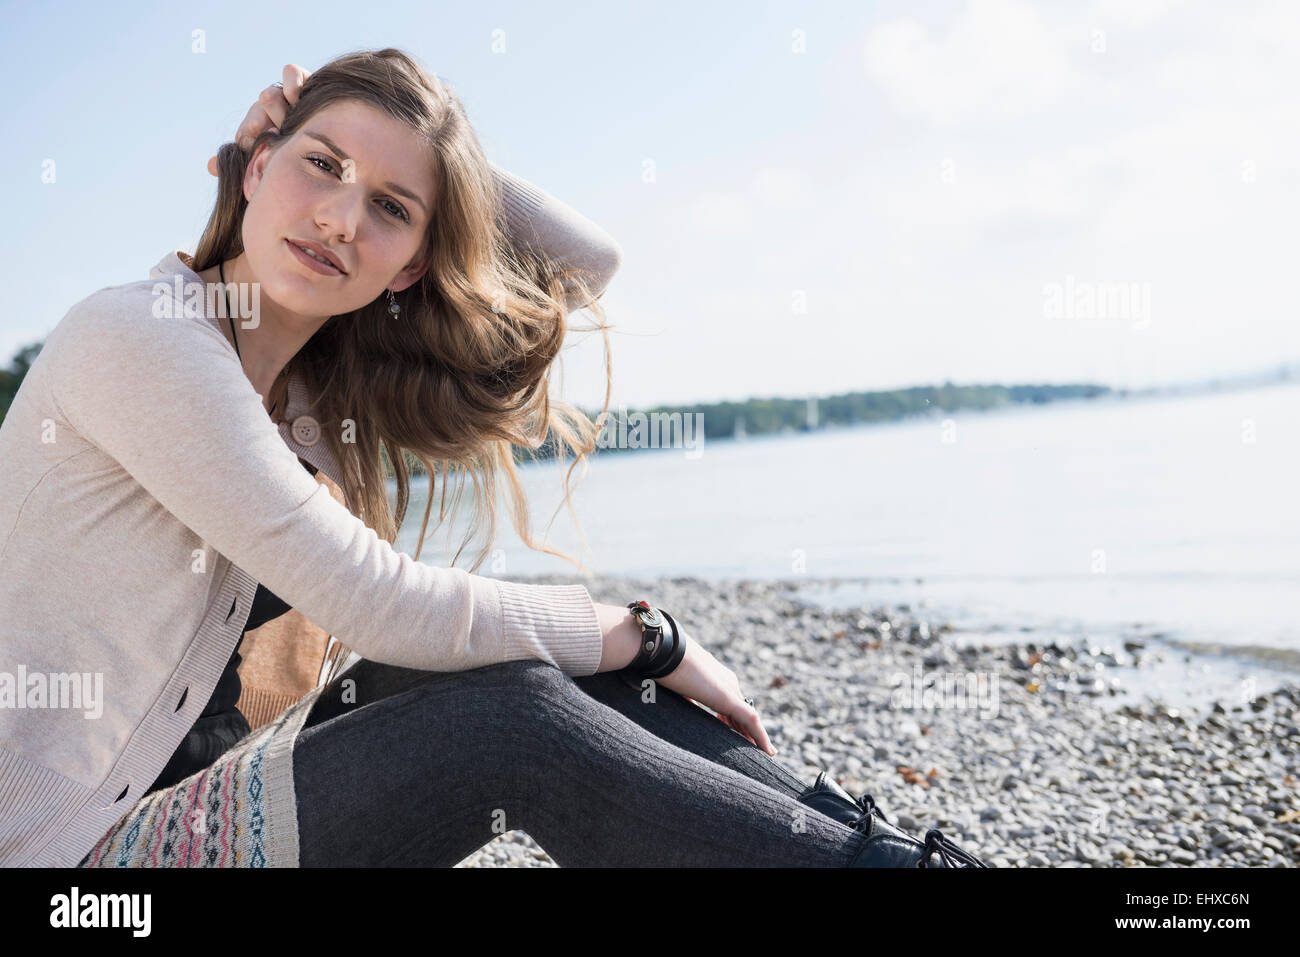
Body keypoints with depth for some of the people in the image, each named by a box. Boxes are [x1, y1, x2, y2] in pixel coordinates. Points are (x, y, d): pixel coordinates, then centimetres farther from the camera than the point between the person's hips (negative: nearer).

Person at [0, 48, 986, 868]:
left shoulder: (320, 381, 3)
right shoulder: (137, 339, -20)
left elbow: (583, 258, 3)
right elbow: (378, 605, -25)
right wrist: (651, 638, -17)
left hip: (208, 775, 7)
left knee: (533, 673, -12)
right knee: (516, 721, -23)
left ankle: (861, 830, -5)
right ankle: (882, 860, -13)